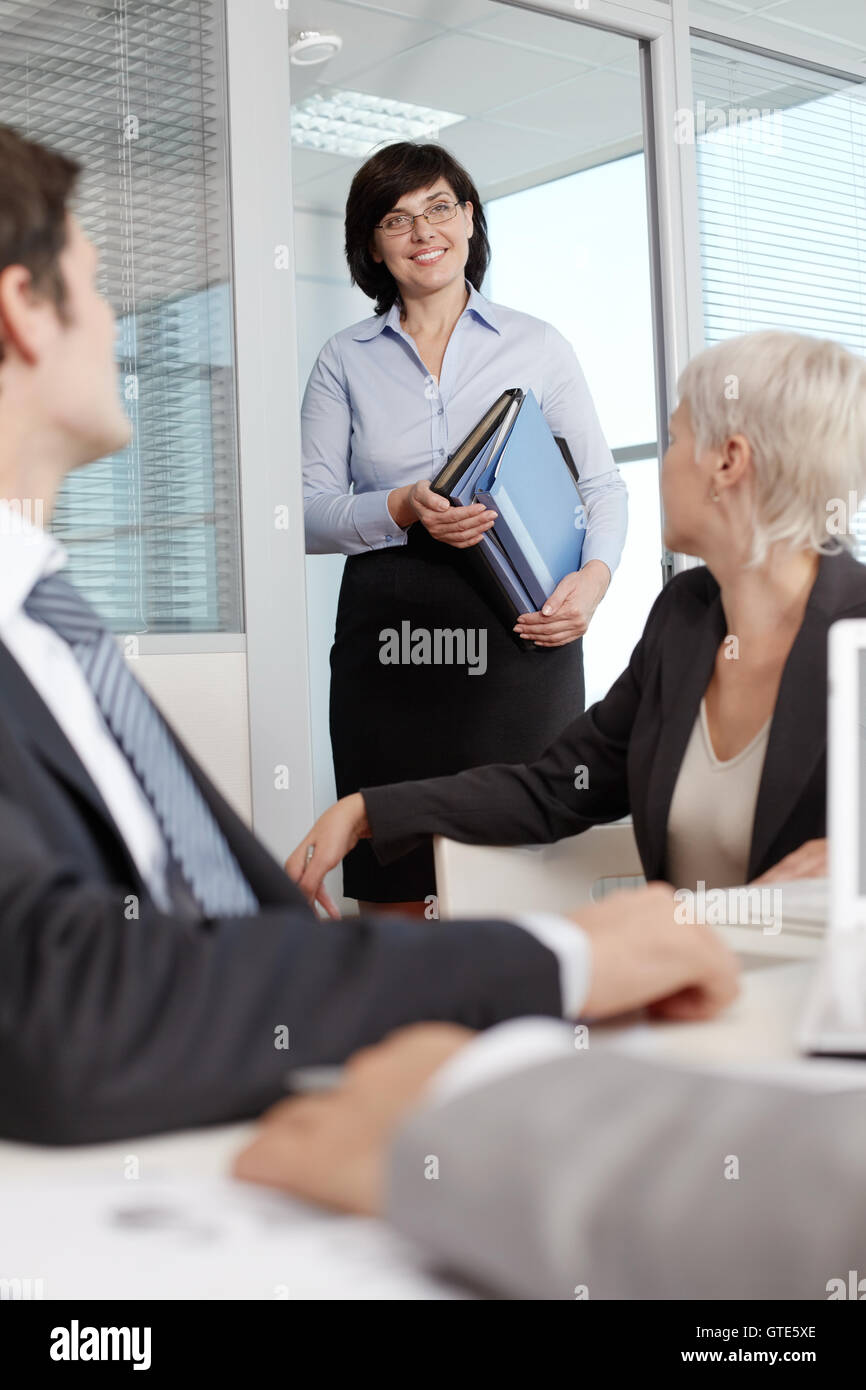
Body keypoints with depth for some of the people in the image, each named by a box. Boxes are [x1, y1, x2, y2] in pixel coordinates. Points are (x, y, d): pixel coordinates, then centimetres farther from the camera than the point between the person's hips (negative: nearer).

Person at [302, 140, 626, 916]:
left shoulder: (538, 346, 13)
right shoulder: (345, 362, 13)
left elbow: (603, 484, 13)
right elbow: (309, 510, 8)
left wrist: (594, 575, -7)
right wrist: (402, 510, -11)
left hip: (520, 629, 0)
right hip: (388, 633, 1)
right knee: (392, 887, 0)